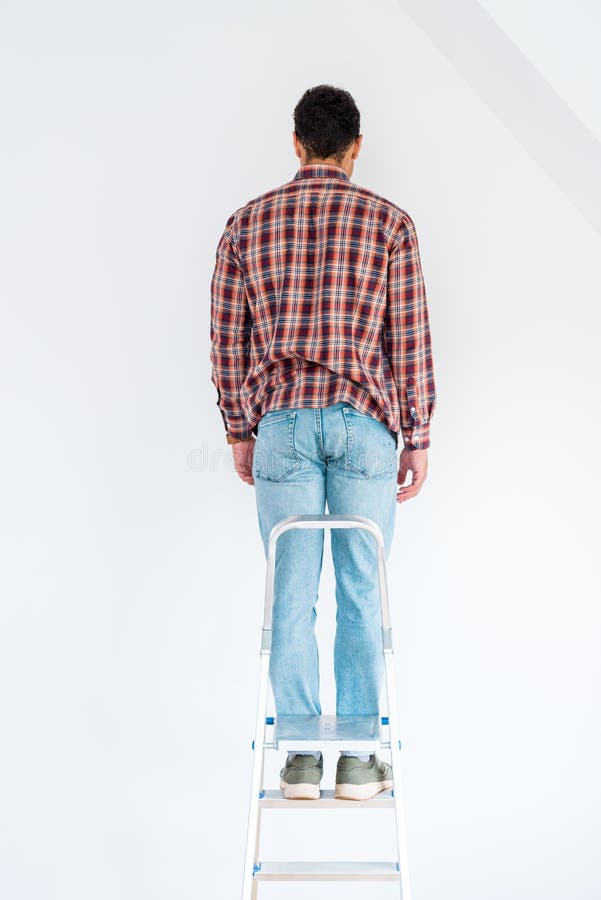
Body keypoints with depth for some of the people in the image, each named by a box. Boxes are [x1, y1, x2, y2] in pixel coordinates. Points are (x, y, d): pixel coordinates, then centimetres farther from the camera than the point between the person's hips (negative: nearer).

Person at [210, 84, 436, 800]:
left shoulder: (246, 224, 9)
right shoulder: (390, 221, 4)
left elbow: (227, 340, 7)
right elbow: (410, 340, 0)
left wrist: (239, 432, 15)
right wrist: (417, 438, 6)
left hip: (281, 421, 1)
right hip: (365, 420, -1)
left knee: (292, 592, 7)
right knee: (361, 592, 6)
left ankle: (302, 756, 15)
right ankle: (358, 758, 14)